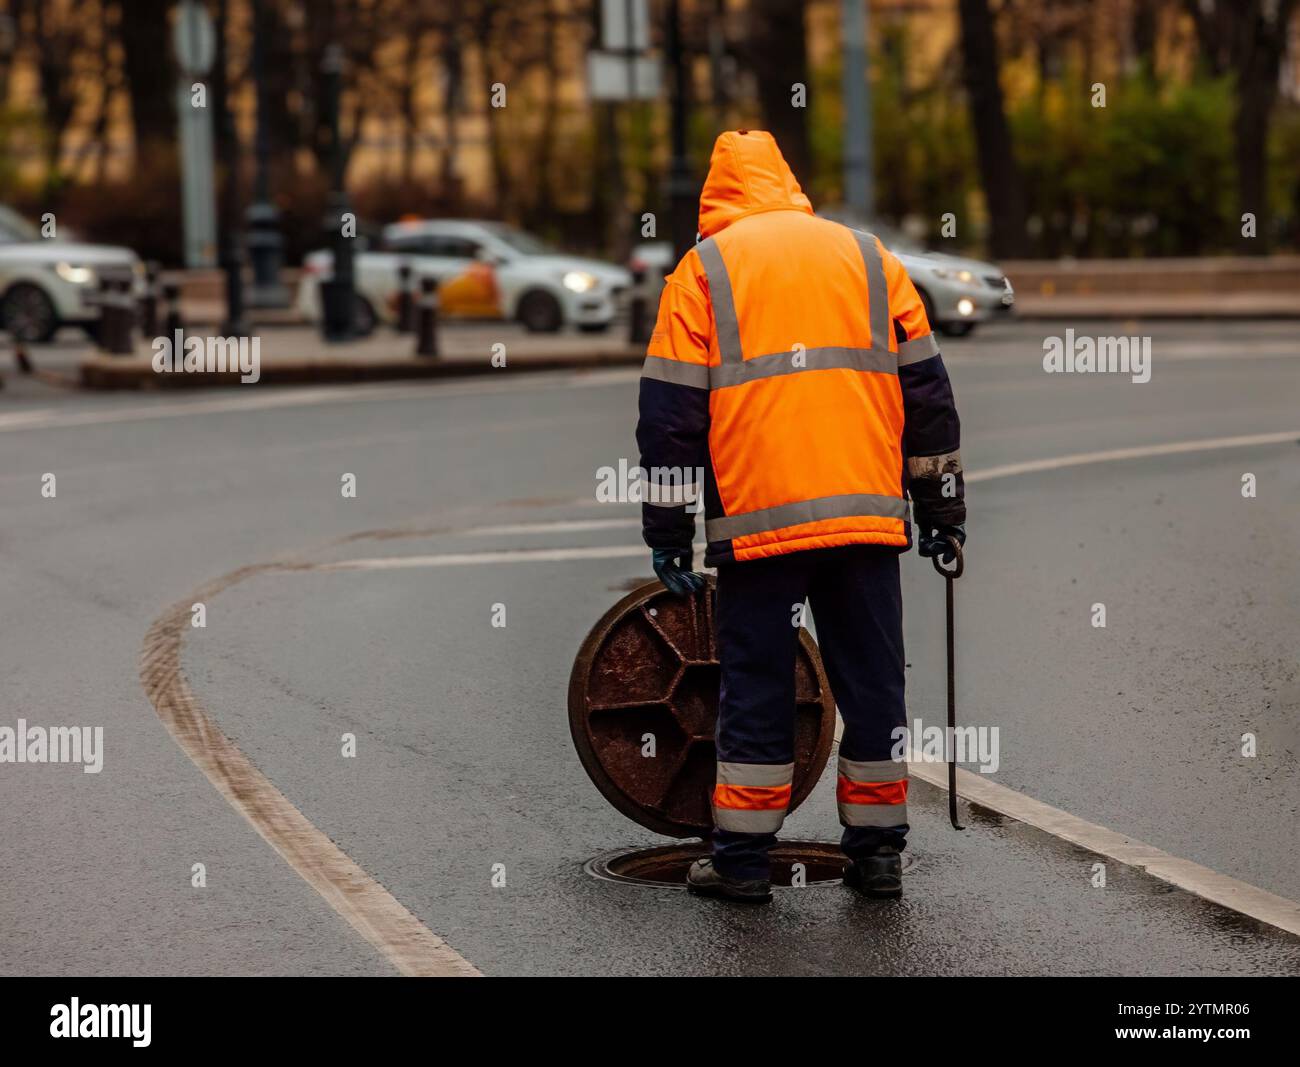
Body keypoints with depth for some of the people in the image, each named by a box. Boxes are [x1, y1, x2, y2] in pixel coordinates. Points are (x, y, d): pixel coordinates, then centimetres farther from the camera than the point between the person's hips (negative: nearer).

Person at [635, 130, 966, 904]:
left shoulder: (704, 269, 5)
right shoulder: (869, 257, 14)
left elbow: (671, 411, 1)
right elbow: (927, 391, 13)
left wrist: (669, 531, 5)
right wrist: (942, 507, 18)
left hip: (757, 519, -2)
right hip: (868, 517, 2)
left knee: (757, 685, 5)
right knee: (872, 681, 10)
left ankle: (744, 857, 8)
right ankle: (878, 851, 14)